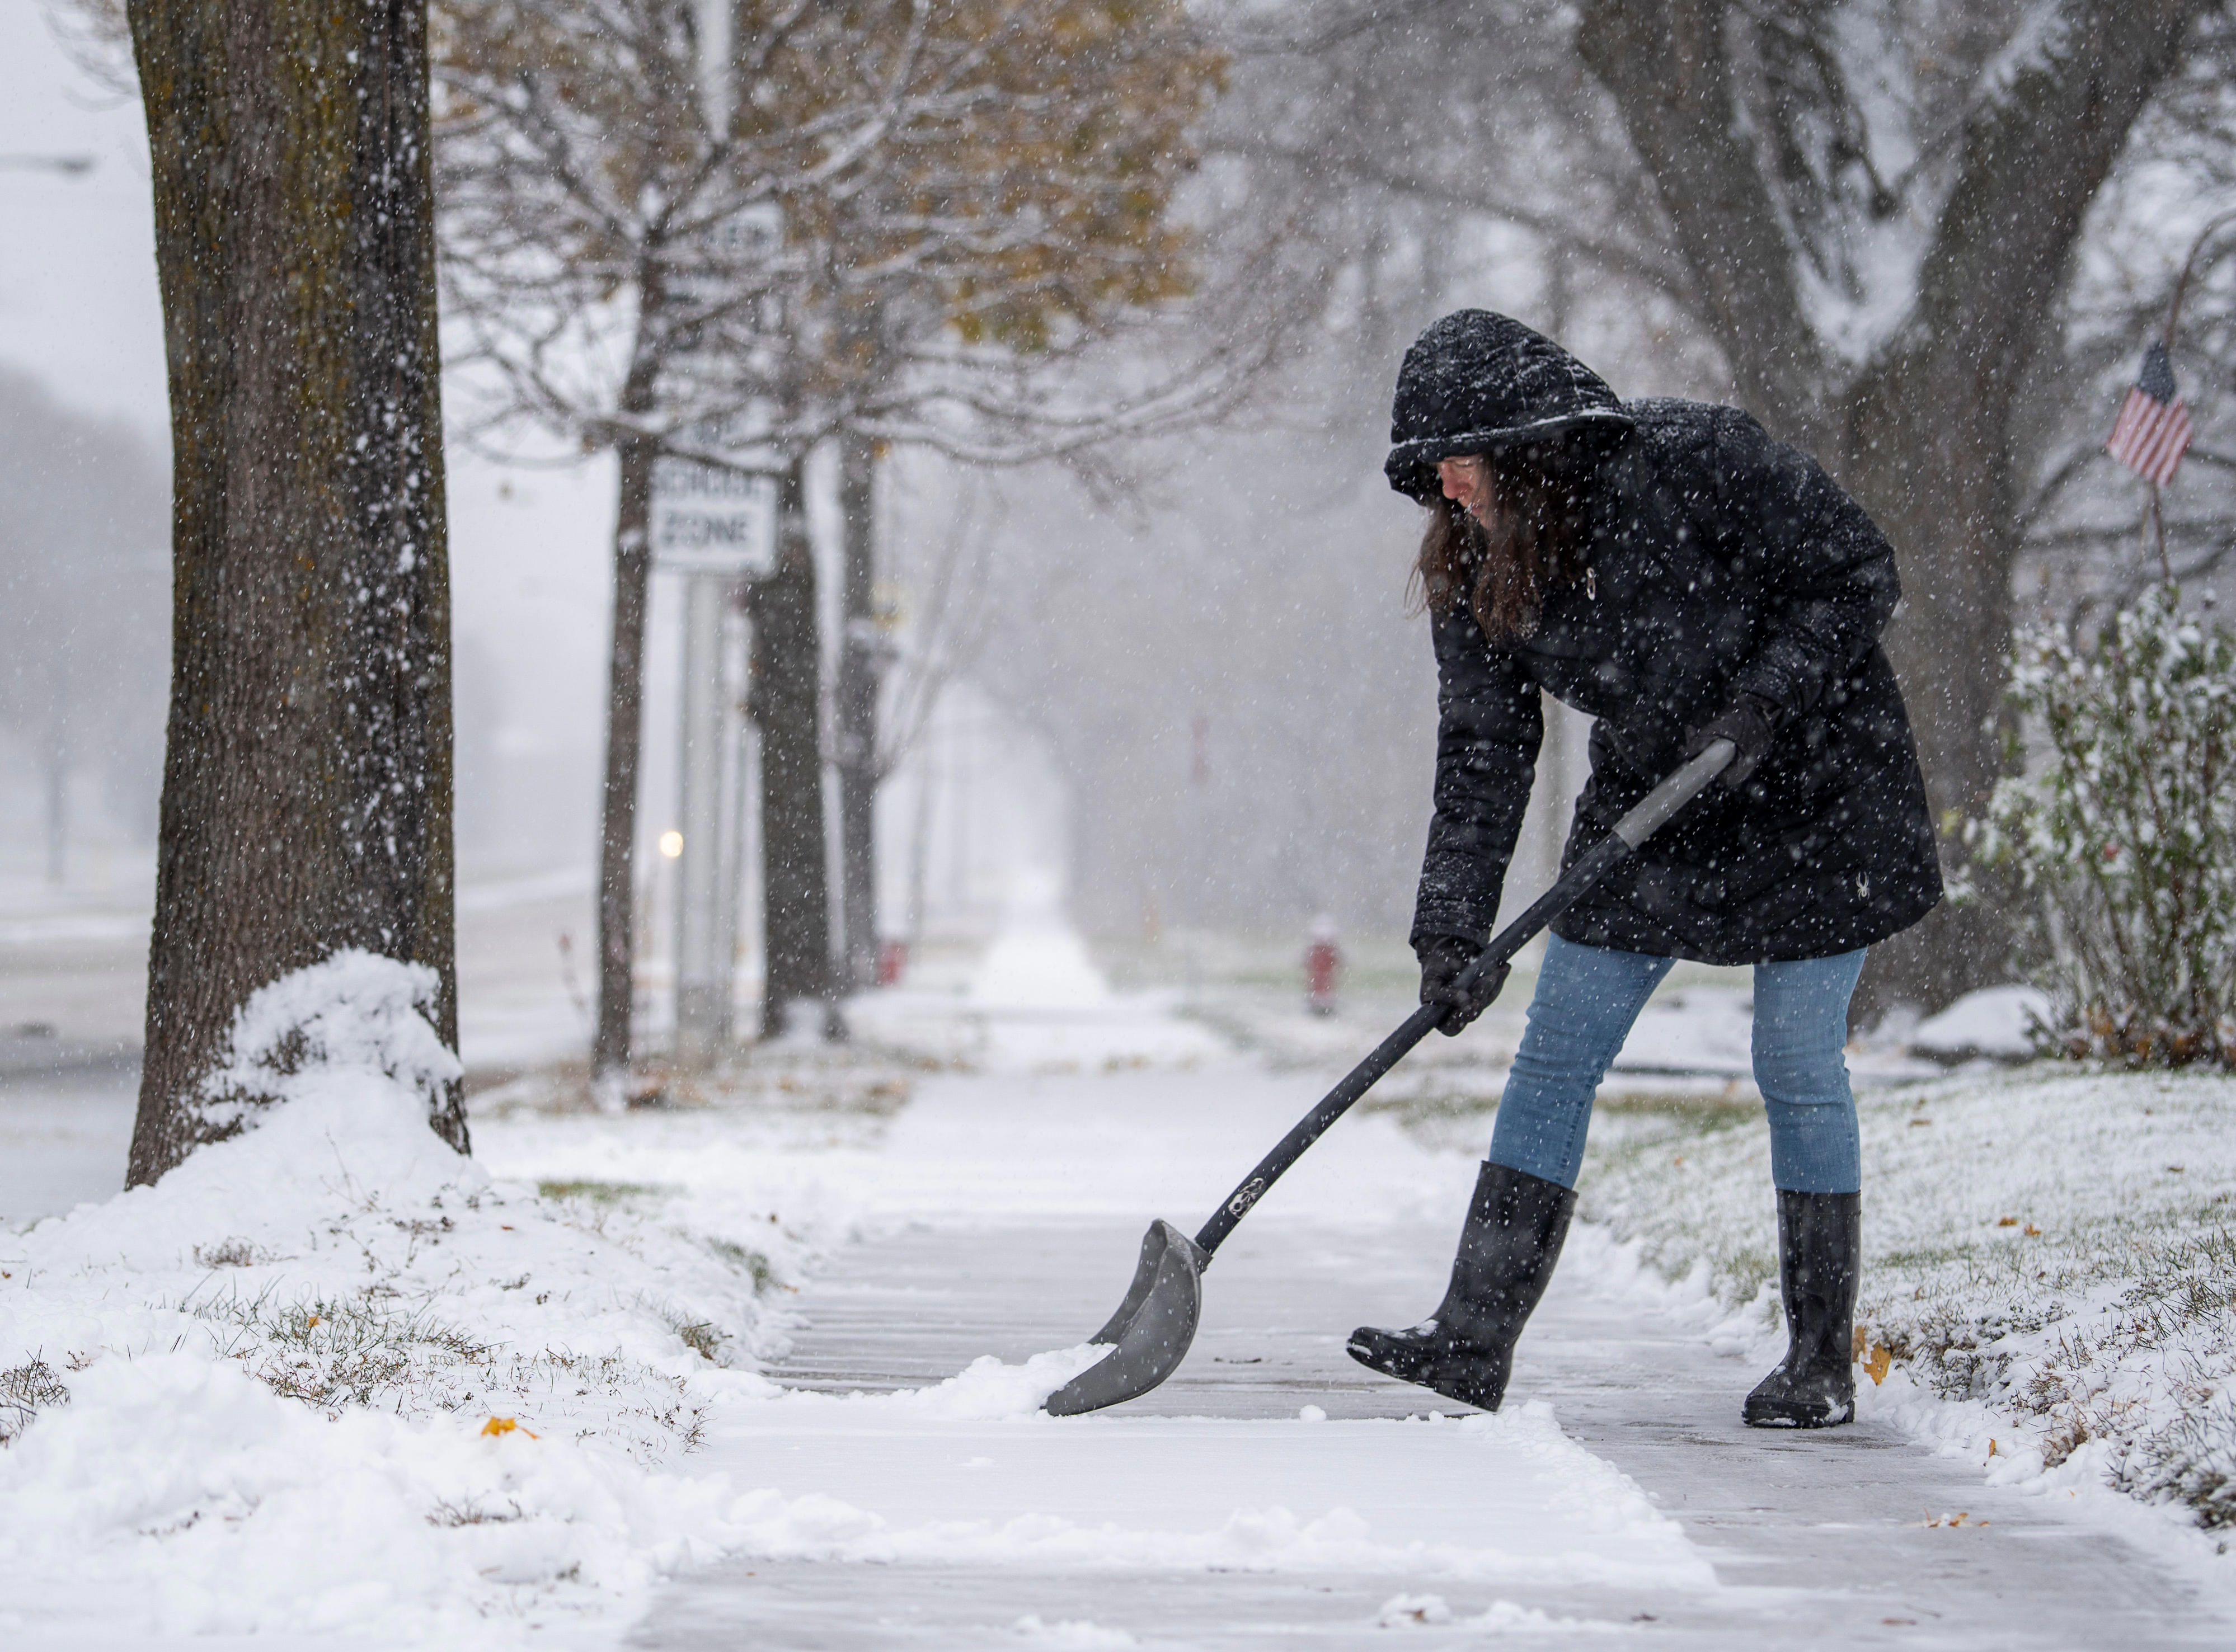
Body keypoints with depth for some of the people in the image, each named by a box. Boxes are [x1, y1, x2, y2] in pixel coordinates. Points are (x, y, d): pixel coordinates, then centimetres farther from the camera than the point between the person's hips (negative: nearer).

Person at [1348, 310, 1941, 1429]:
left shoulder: (1693, 459, -24)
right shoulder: (1474, 569, -7)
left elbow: (1857, 573, -17)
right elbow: (1482, 758, -7)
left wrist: (1758, 706, -27)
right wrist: (1452, 933, -16)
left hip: (1810, 783, -6)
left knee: (1798, 1074, -4)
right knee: (1554, 1061, -2)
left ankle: (1822, 1362, 8)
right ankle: (1473, 1342, -1)